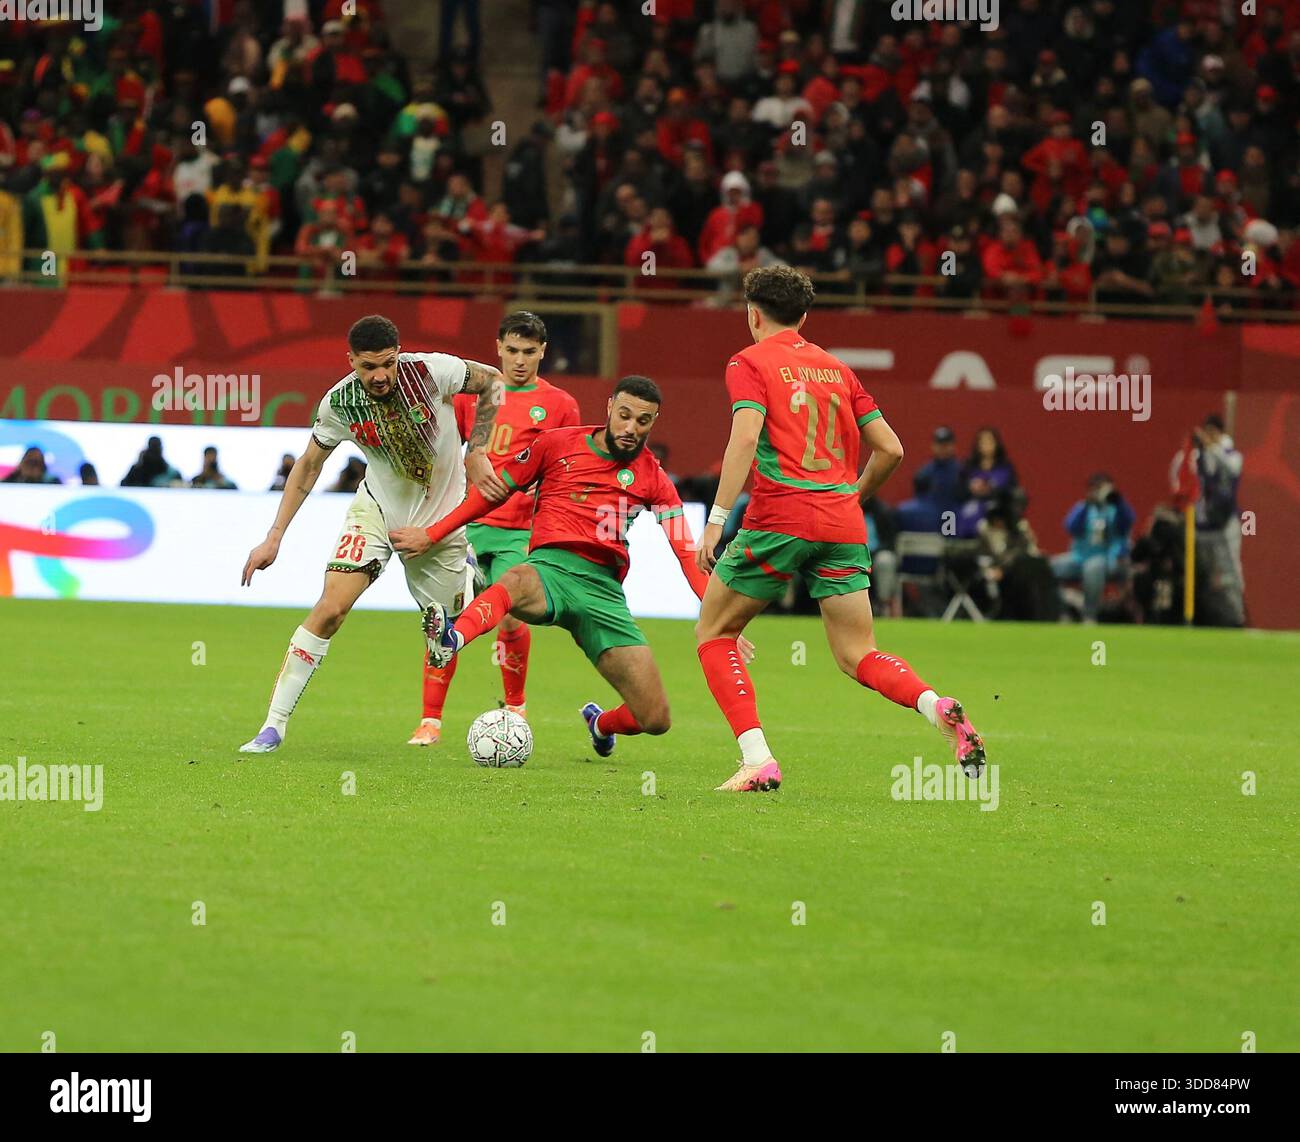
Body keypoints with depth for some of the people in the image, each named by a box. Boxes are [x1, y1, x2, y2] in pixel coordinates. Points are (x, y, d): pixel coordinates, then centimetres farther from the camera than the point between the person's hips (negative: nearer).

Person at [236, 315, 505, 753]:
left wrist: (477, 453, -11)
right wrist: (274, 537, -4)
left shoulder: (429, 371, -23)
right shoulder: (340, 403, -17)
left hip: (442, 518, 0)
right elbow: (308, 466, -1)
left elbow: (491, 380, -4)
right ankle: (273, 725, -14)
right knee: (331, 607, -17)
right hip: (377, 510, 0)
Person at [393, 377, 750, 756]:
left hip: (604, 590, 2)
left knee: (655, 720, -3)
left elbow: (688, 554, 5)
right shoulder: (558, 444, 9)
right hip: (551, 566, -2)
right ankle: (452, 638, -71)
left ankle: (600, 723, 32)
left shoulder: (652, 478, 12)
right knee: (516, 583, -42)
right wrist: (431, 535, 15)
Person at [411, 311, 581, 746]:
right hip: (468, 525, 2)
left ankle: (515, 707, 15)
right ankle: (430, 720, -1)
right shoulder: (473, 392, 10)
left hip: (520, 532, -2)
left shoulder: (559, 405, 5)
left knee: (510, 619, -12)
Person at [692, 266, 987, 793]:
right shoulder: (837, 368, 18)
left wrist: (715, 521, -17)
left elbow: (746, 437, -15)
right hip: (844, 525, 5)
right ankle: (938, 707, -21)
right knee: (858, 655, 8)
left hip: (779, 520, -5)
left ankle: (757, 760, -4)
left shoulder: (750, 363, 2)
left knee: (714, 634, 11)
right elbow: (890, 449, 16)